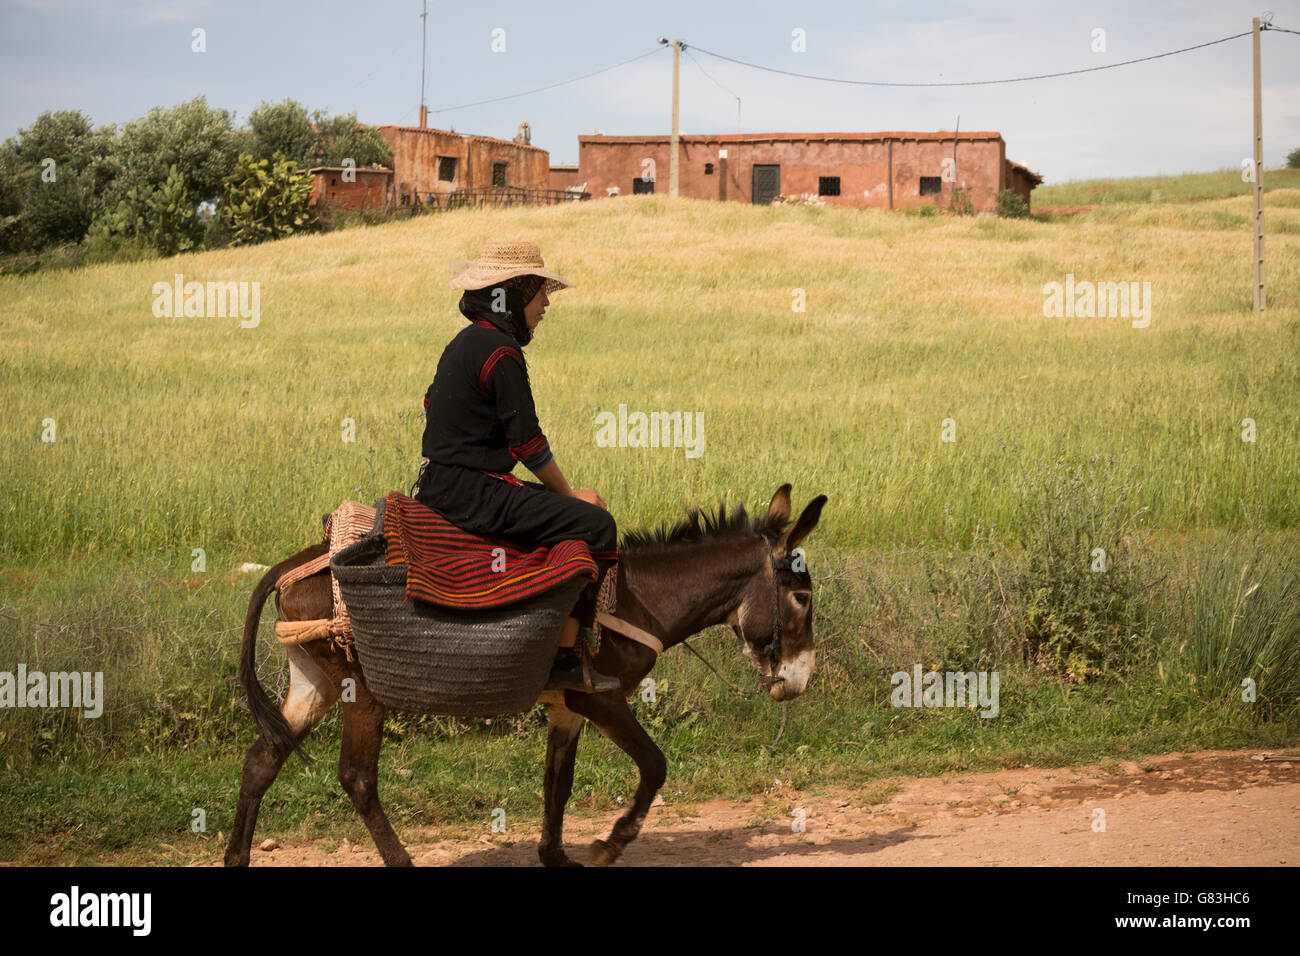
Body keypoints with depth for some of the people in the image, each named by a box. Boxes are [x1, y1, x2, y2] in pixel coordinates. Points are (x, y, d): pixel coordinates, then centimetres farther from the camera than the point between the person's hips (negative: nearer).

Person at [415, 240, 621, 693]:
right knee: (594, 524, -15)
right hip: (471, 493, -11)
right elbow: (527, 443, -15)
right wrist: (568, 495, 1)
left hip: (440, 485, 11)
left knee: (590, 503, 20)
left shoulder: (463, 344, 16)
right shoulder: (500, 351, -15)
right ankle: (563, 660, -16)